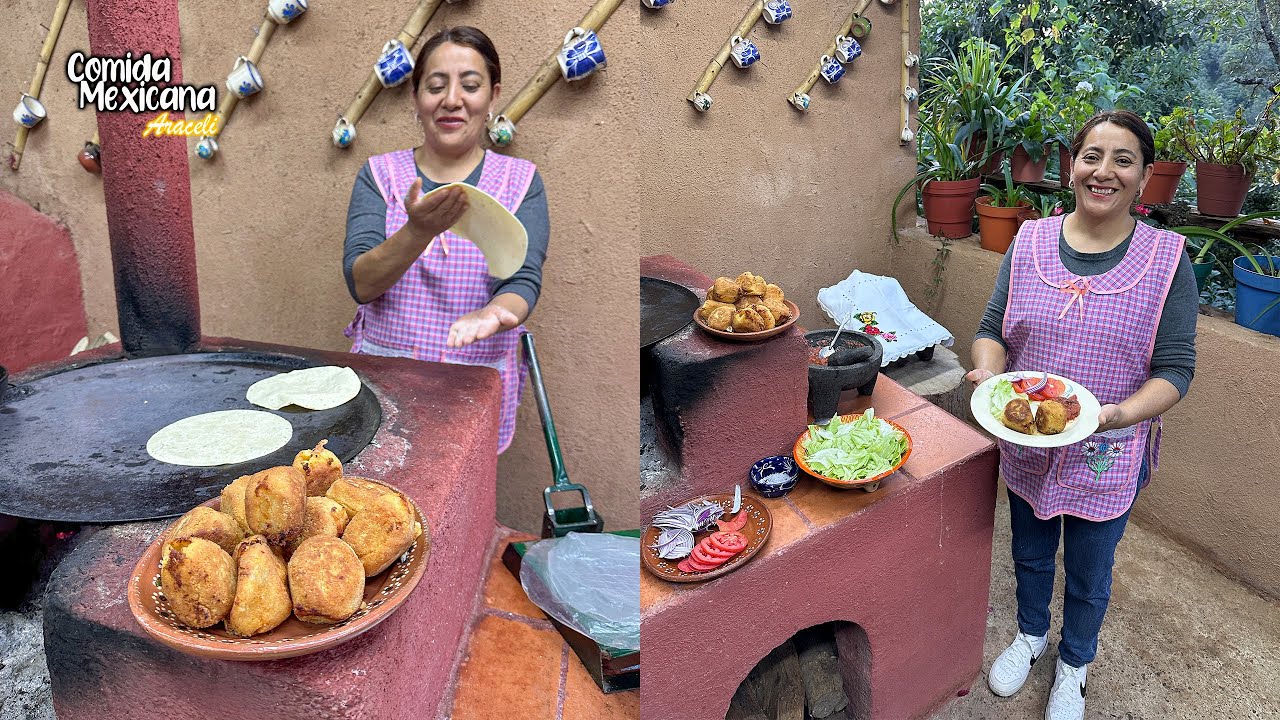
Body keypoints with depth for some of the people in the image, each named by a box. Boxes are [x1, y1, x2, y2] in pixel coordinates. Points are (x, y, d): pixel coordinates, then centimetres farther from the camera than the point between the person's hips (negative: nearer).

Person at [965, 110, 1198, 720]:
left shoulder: (1167, 259, -13)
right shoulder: (1031, 242, -6)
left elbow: (1174, 370, -13)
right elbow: (993, 330, -2)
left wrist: (1118, 414, -32)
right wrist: (988, 373, -25)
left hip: (1107, 457, -2)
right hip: (1025, 448, 2)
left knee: (1088, 575, 19)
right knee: (1030, 554, 25)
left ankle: (1074, 663, 48)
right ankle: (1030, 634, 53)